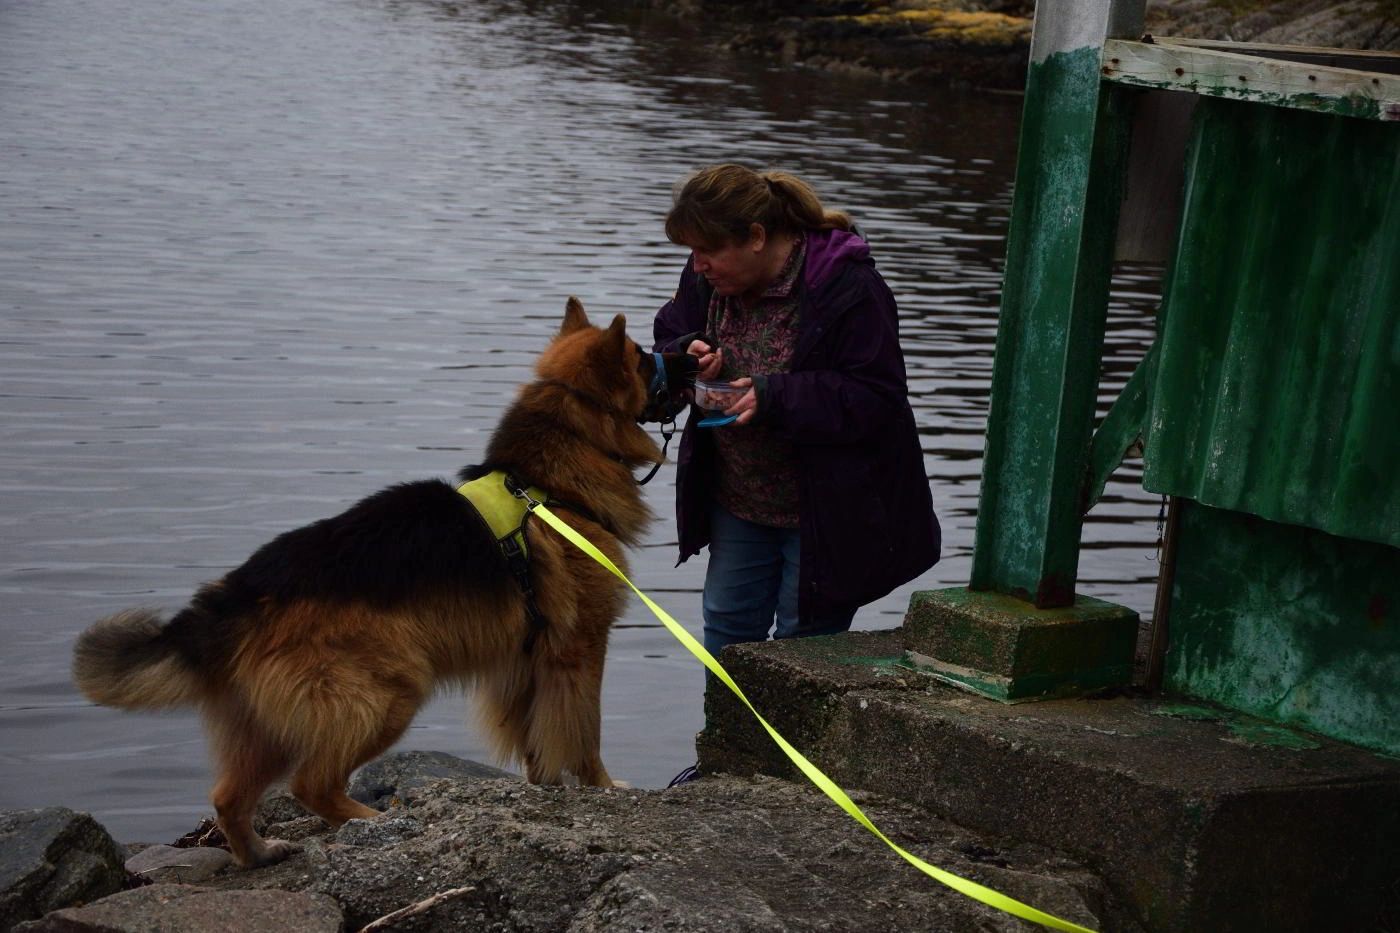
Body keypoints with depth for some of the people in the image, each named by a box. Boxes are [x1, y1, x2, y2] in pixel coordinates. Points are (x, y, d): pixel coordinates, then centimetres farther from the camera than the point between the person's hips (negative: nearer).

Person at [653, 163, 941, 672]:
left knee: (803, 638, 3)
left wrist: (775, 398, -32)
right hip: (738, 502, 7)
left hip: (828, 510, -7)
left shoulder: (847, 289, -24)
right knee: (726, 624, 16)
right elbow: (668, 339, 11)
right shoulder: (706, 278, -2)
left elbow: (877, 397, -25)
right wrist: (687, 355, -15)